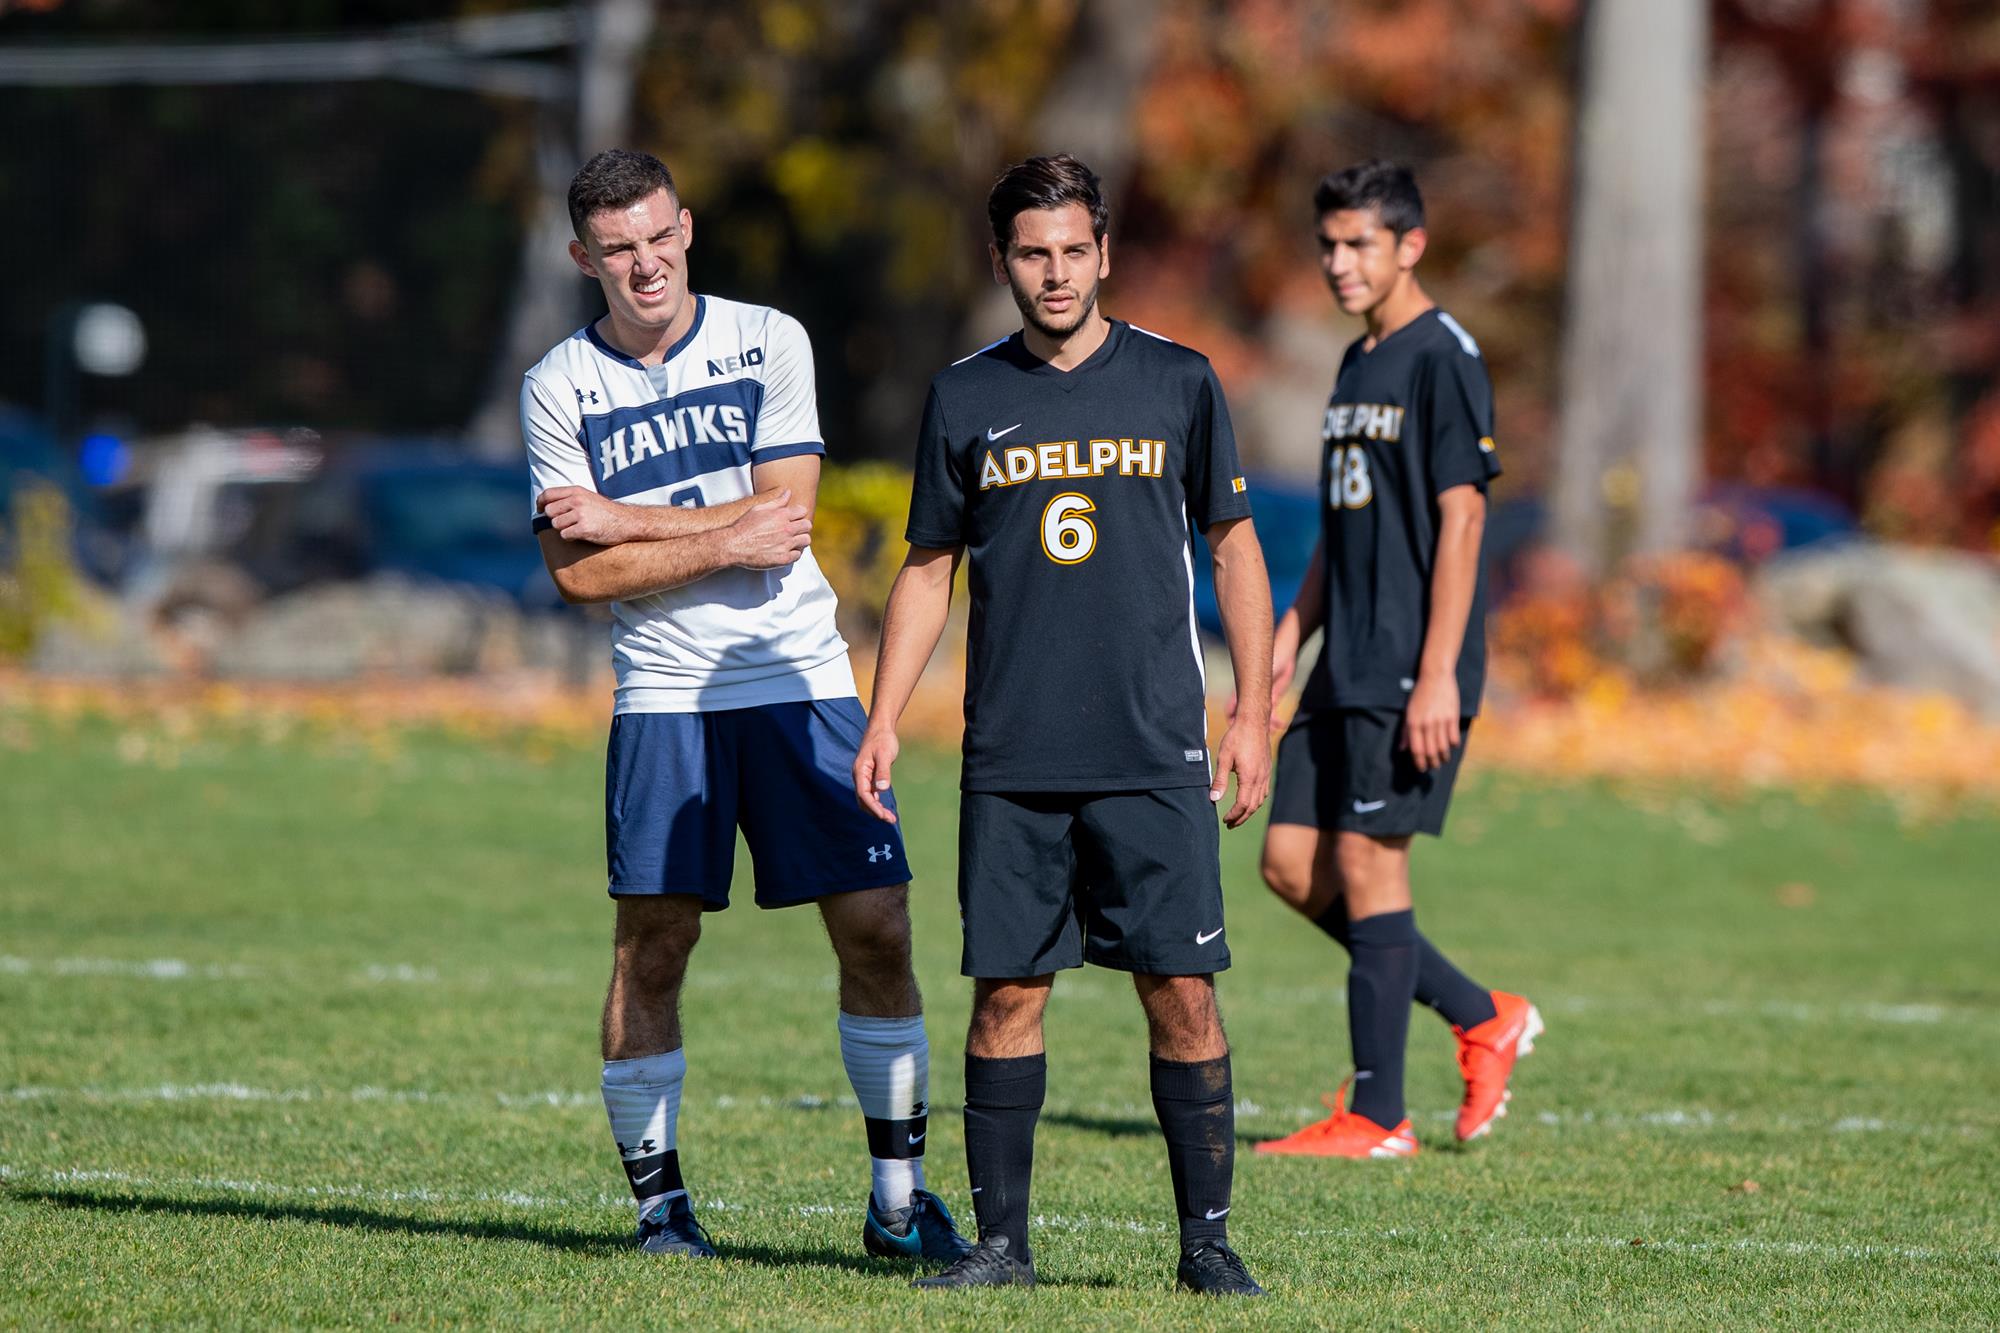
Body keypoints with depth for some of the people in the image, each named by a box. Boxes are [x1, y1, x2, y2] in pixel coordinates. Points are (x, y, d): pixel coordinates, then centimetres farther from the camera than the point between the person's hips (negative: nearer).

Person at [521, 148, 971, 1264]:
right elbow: (578, 572, -6)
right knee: (653, 942, -4)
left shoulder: (769, 340, 1)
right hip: (664, 696, 0)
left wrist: (622, 519, -9)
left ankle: (900, 1192, 8)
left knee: (877, 930, -2)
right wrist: (729, 541, -11)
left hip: (802, 674, 0)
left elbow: (789, 521, -7)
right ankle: (660, 1199, 6)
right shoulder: (561, 387, 1)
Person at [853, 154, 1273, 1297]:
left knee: (1183, 994, -4)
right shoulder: (965, 398, 7)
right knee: (1008, 992, 0)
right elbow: (929, 570, 13)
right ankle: (1002, 1240, 7)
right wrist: (884, 721, 4)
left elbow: (1235, 548, 10)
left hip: (1155, 759, -1)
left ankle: (1208, 1238, 3)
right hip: (1012, 762, 1)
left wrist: (1254, 718, 4)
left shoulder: (1177, 382, 5)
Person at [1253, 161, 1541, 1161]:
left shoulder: (1442, 359, -10)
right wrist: (1291, 632, 14)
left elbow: (1459, 518, -15)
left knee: (1368, 864, -8)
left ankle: (1377, 1117, -2)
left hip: (1409, 670, -9)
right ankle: (1484, 1019, 16)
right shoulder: (1357, 366, 17)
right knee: (1291, 865, 6)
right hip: (1347, 666, 9)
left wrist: (1438, 676, -20)